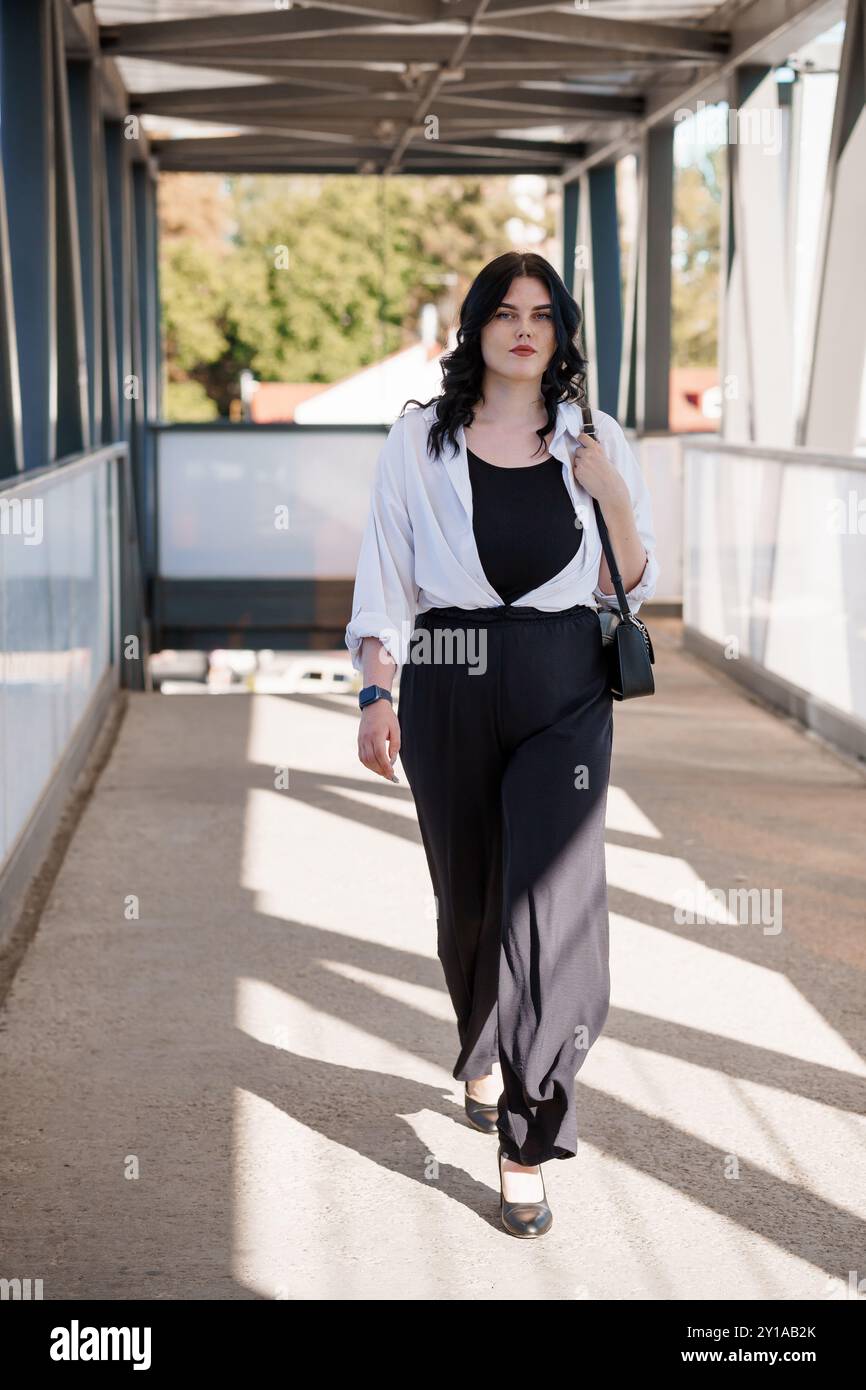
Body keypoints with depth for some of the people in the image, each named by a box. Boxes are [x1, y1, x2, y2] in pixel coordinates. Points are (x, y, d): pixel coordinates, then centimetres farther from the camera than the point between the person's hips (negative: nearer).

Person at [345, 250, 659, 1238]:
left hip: (563, 693, 0)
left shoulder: (596, 444, 5)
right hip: (449, 686, 1)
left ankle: (527, 1144, -4)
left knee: (551, 901, -11)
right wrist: (375, 693, -7)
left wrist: (616, 499, -8)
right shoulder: (419, 442, 3)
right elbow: (384, 580, 3)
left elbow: (633, 590, 9)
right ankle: (484, 1057, 42)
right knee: (468, 898, 12)